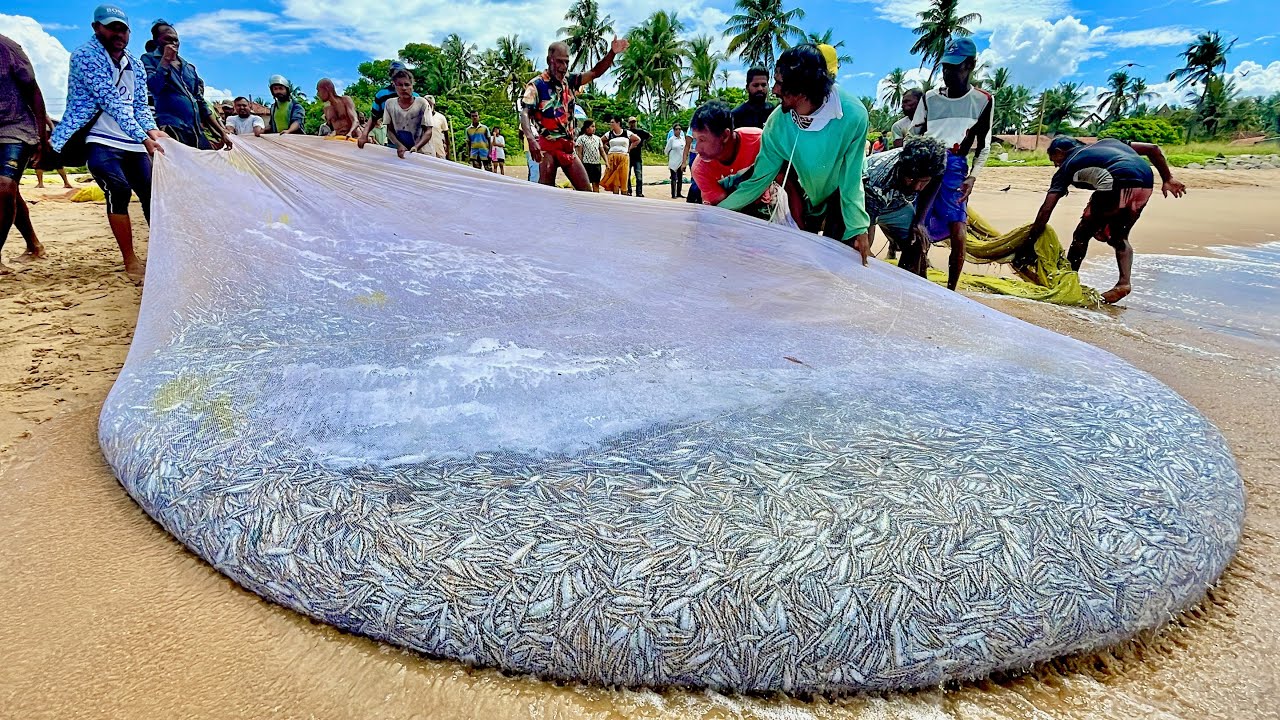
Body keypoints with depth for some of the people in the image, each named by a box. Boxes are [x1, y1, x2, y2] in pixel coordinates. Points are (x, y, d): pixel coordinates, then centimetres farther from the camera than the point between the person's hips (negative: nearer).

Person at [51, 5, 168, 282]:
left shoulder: (135, 65, 14)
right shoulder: (86, 55, -6)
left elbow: (141, 105, 9)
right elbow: (109, 101, -18)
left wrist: (152, 130, -14)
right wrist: (143, 138, -28)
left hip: (134, 144, 7)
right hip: (101, 142, -6)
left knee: (152, 194, 1)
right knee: (119, 190, -24)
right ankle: (130, 261, -18)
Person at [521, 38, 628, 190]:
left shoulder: (570, 80, 11)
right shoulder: (536, 85, -7)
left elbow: (595, 72, 11)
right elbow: (525, 114, -16)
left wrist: (612, 53, -6)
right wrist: (531, 140, -34)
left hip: (568, 145, 7)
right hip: (547, 145, -7)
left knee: (586, 190, 5)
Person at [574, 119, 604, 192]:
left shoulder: (597, 138, 14)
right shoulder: (581, 138, 0)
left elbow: (602, 151, 15)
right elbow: (579, 153, -3)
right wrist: (580, 166, -9)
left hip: (597, 164, 5)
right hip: (586, 163, -5)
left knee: (596, 183, 6)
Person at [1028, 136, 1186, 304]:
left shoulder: (1067, 165, 17)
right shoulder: (1105, 143, 34)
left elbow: (1046, 209, 9)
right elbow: (1153, 149, 26)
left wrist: (1030, 241, 12)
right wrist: (1167, 179, 28)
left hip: (1117, 186, -6)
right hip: (1146, 185, 6)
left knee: (1082, 234, 12)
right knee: (1118, 236, 24)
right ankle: (1124, 282, 11)